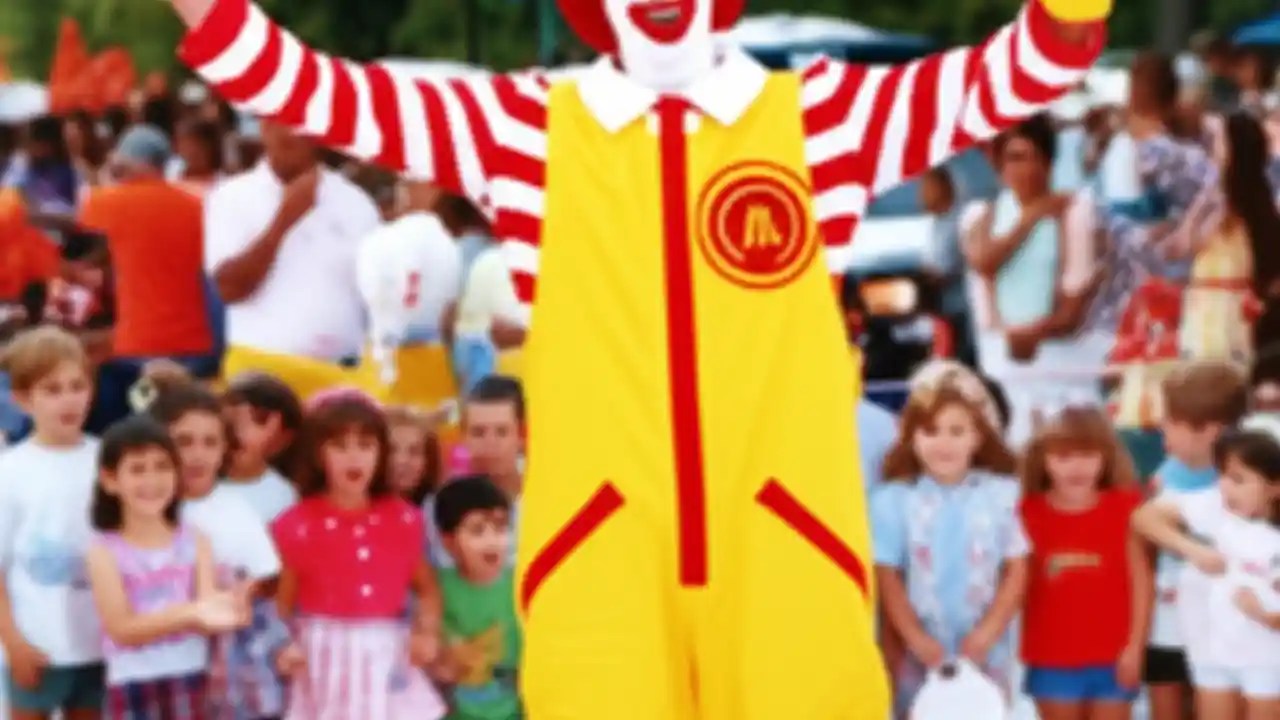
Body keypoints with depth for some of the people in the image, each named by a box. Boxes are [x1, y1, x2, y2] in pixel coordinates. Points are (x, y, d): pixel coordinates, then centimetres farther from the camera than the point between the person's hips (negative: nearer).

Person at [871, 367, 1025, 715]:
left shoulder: (1002, 495, -3)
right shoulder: (894, 500, -4)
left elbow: (1016, 571, -1)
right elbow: (887, 577, -3)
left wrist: (988, 632, -10)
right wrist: (914, 637, -11)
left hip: (985, 654, 0)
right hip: (919, 655, 0)